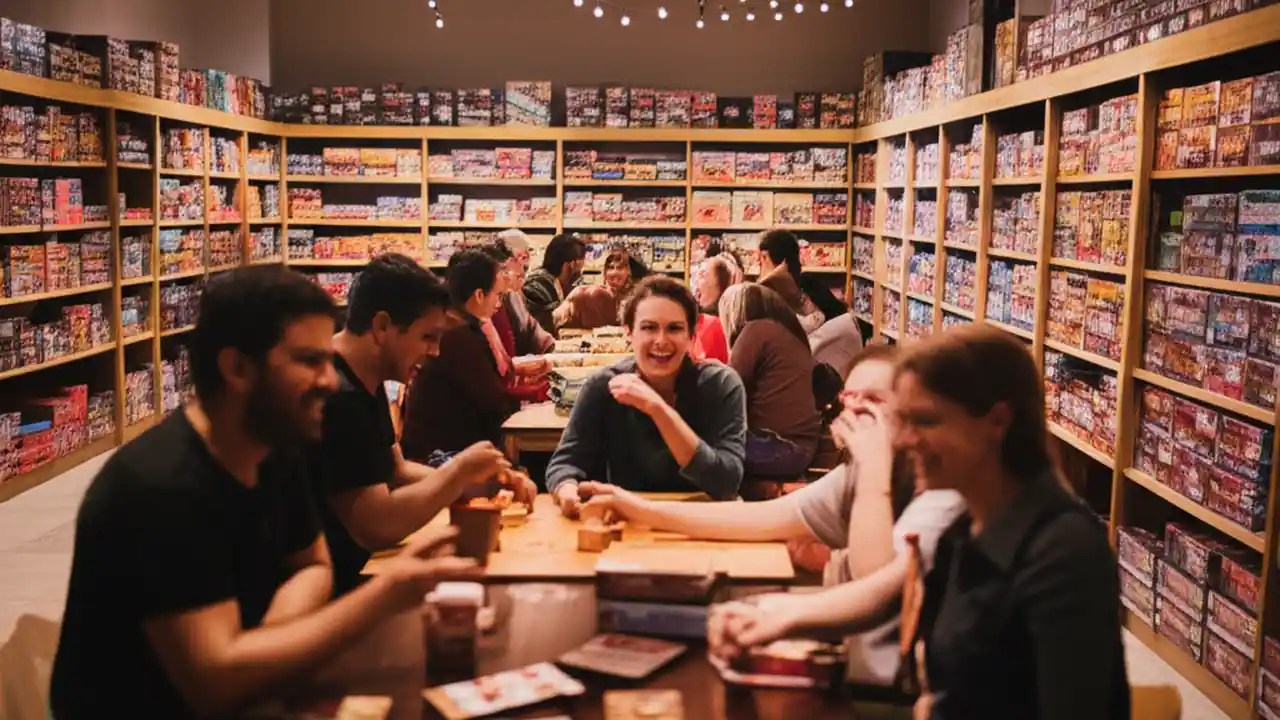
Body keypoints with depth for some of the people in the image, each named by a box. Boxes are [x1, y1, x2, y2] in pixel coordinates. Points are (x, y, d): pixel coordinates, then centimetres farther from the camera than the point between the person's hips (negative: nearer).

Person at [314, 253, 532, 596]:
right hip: (333, 586, -9)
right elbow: (376, 528, -28)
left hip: (355, 570, 9)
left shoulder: (366, 383, 7)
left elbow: (396, 472, 15)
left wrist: (484, 478, 2)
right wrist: (460, 472, -16)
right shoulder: (336, 397, -25)